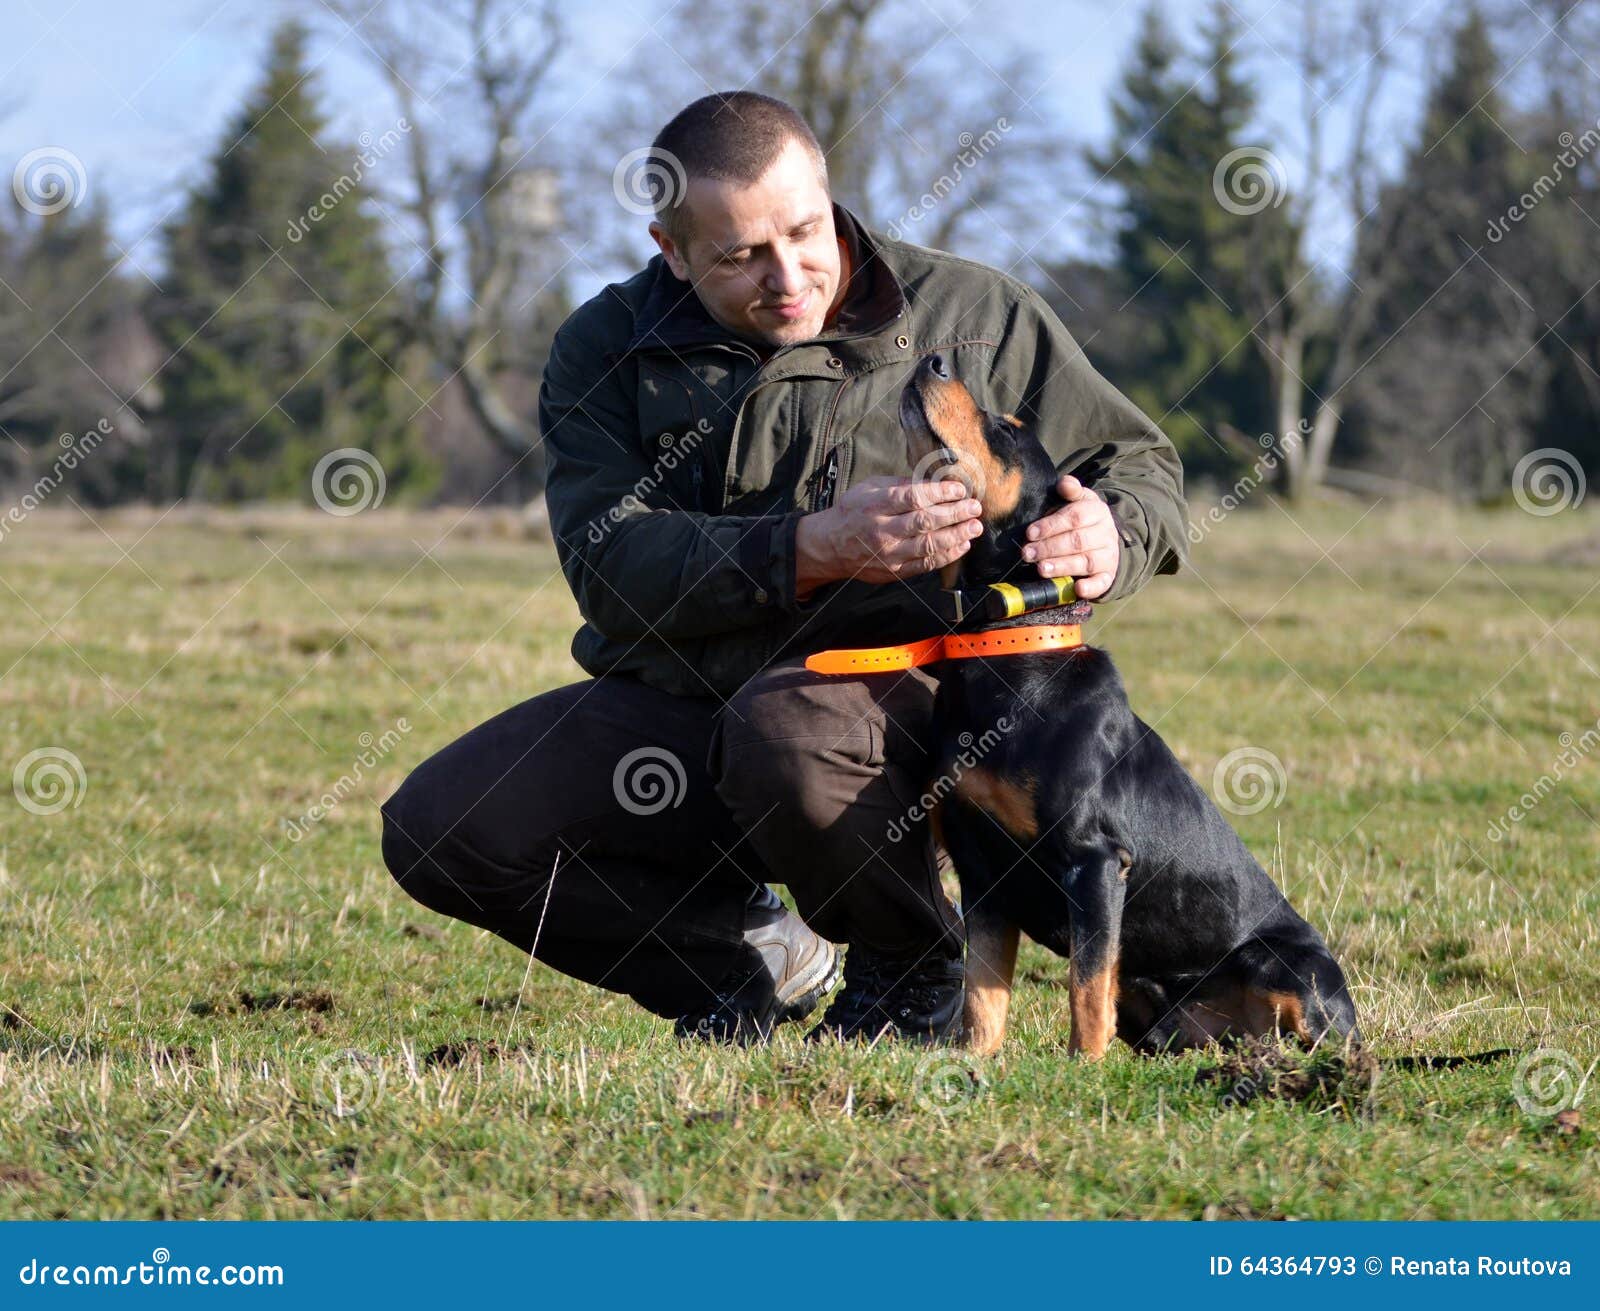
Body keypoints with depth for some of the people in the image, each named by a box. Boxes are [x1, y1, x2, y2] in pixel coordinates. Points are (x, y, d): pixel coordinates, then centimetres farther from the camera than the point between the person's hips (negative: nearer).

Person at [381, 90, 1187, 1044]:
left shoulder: (973, 314, 0)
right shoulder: (609, 348, 1)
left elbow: (1142, 464, 9)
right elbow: (609, 565, -14)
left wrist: (1108, 535, -19)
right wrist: (813, 548, -30)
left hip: (888, 704, -3)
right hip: (669, 704, 3)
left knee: (787, 728, -40)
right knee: (437, 831, -16)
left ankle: (917, 968, -6)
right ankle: (750, 953, 8)